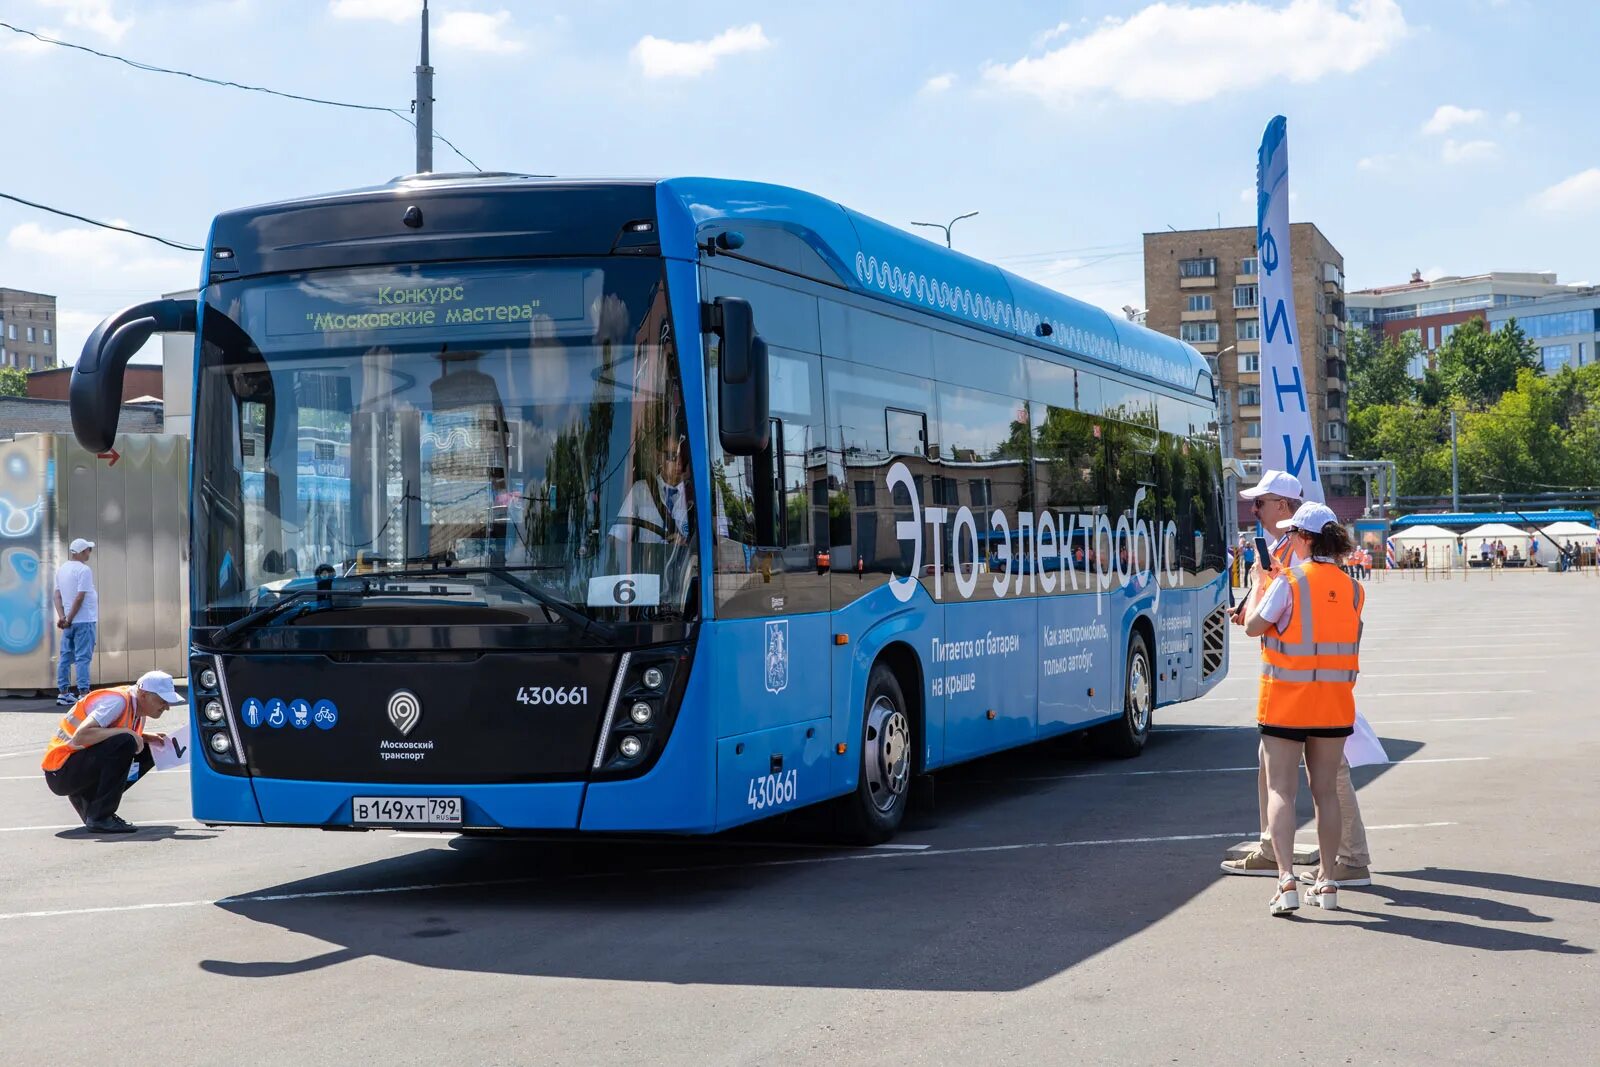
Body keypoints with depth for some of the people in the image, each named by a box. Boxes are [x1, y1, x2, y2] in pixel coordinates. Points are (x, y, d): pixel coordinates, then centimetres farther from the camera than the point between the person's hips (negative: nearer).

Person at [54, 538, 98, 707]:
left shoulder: (61, 569, 10)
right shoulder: (84, 570, -14)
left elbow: (58, 595, 6)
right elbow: (80, 598, -18)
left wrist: (61, 616, -2)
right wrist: (69, 619, -11)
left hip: (69, 622, 7)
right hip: (84, 620, -7)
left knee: (66, 657, 11)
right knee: (83, 658, -7)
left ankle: (63, 693, 13)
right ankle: (83, 693, -9)